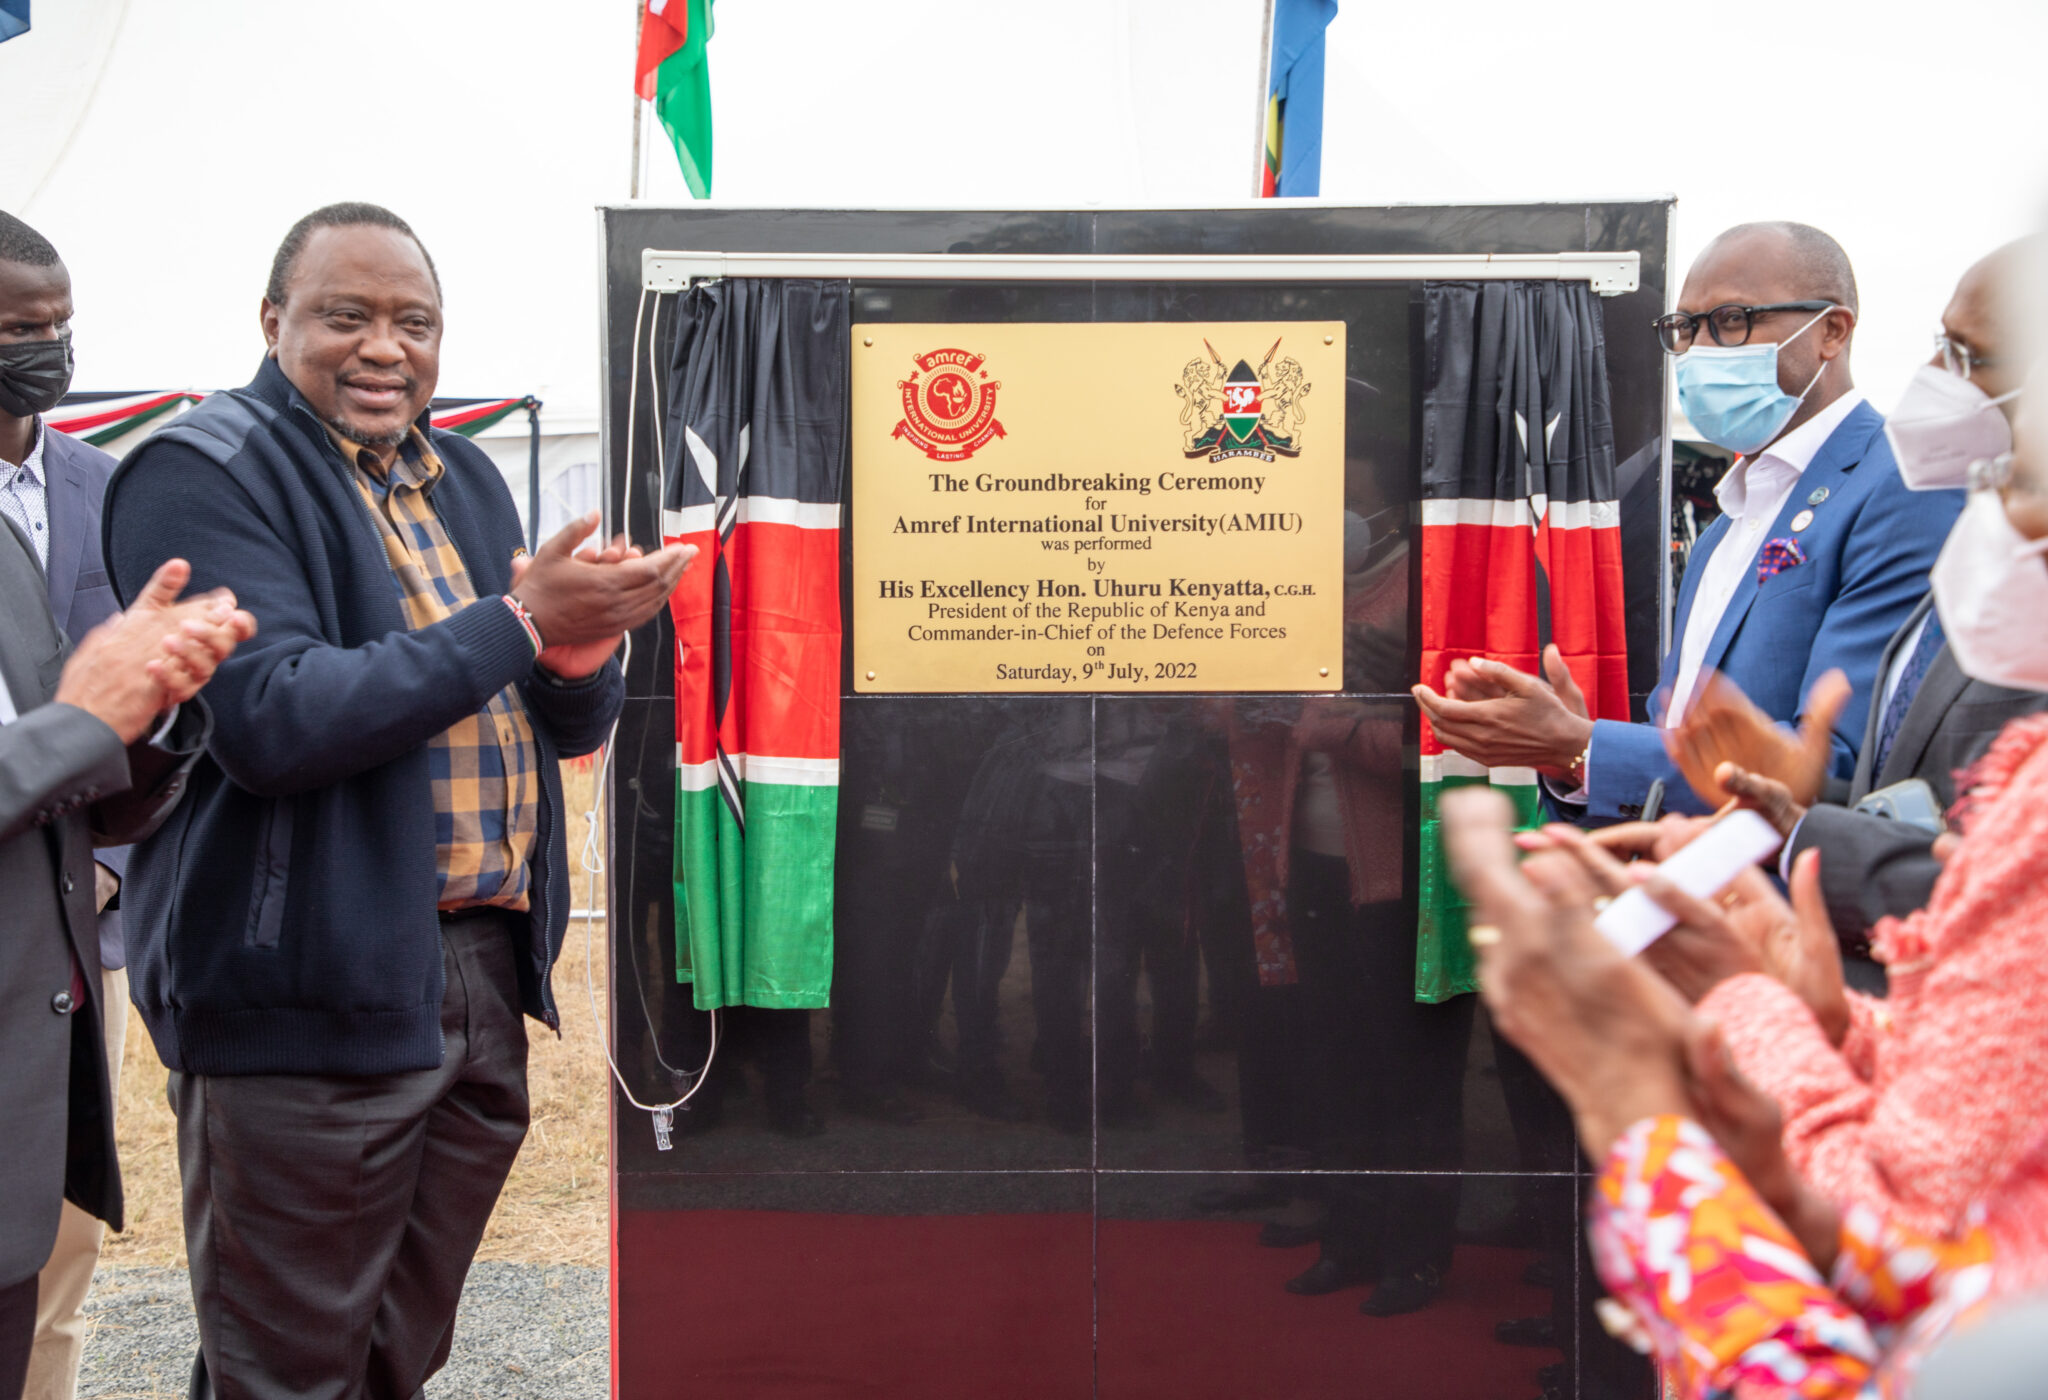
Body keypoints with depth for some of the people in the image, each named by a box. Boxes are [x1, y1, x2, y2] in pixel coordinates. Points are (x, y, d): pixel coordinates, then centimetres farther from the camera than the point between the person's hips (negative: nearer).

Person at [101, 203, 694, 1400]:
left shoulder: (466, 478, 14)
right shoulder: (205, 474, -8)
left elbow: (574, 727, 15)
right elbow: (268, 721, -22)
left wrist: (581, 654, -10)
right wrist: (518, 620, -21)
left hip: (488, 974, 7)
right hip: (310, 997, -7)